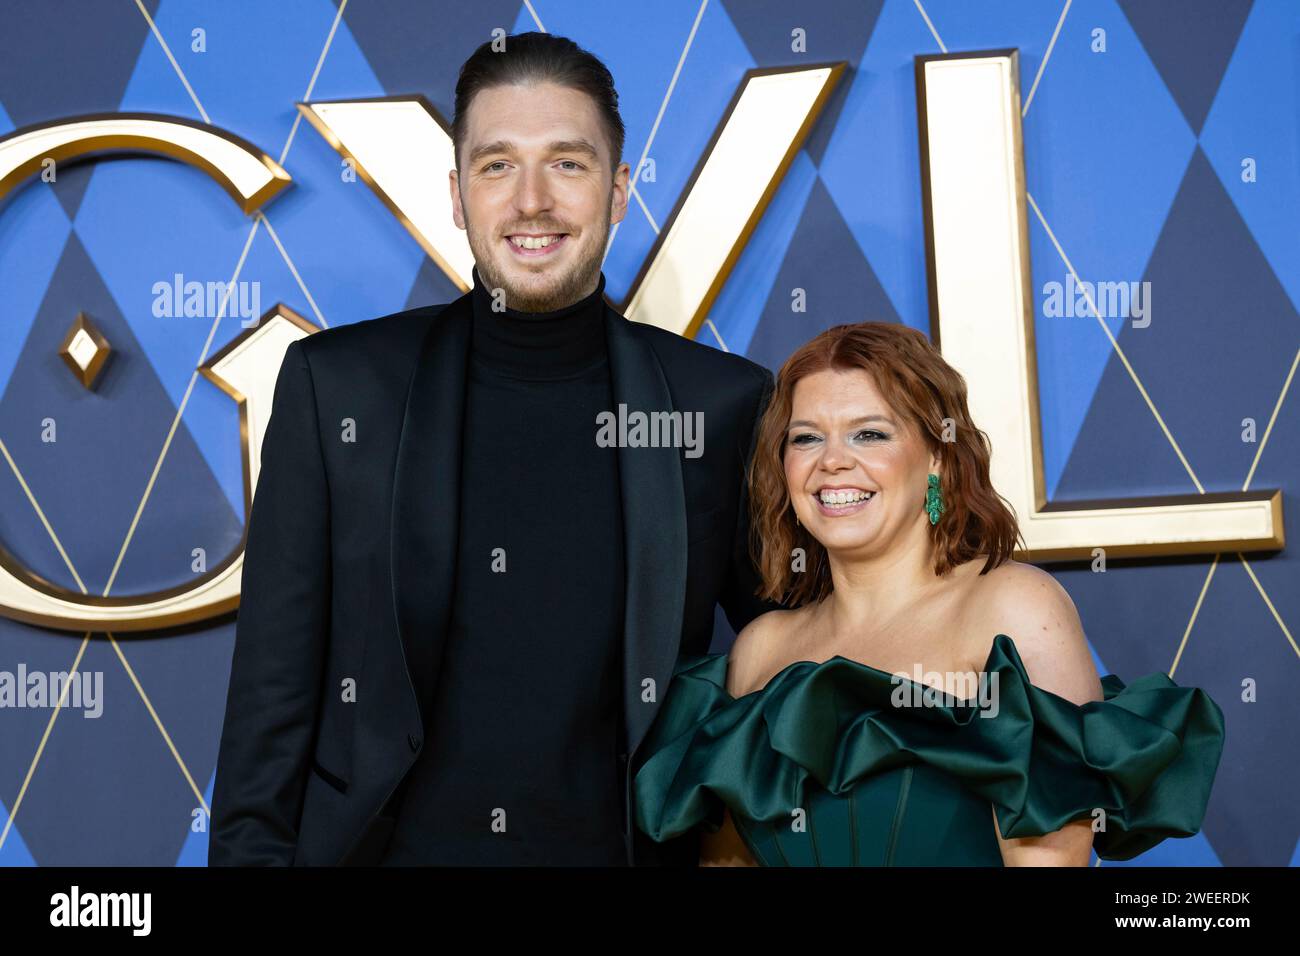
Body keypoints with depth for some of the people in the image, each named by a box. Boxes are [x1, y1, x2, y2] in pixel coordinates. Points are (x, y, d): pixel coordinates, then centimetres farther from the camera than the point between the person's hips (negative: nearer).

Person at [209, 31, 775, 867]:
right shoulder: (336, 384, -3)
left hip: (627, 845, 0)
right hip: (385, 843, 0)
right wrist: (253, 848, -7)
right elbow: (275, 683, -1)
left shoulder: (725, 403, -4)